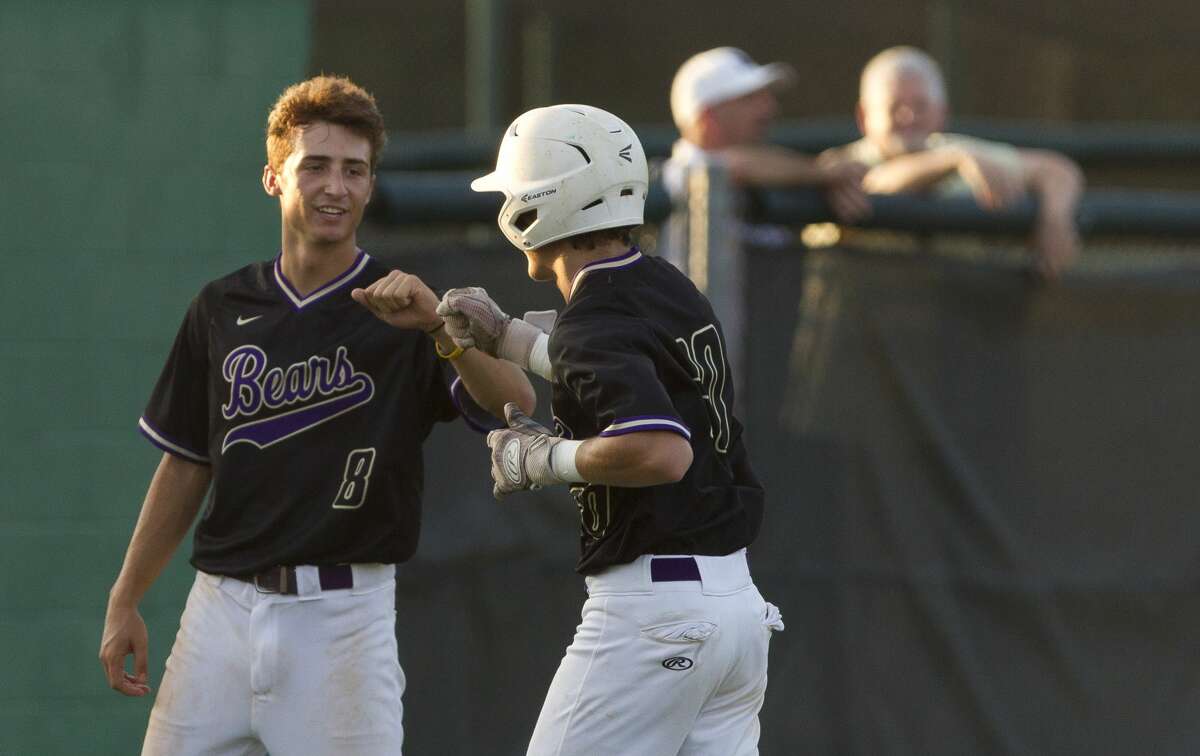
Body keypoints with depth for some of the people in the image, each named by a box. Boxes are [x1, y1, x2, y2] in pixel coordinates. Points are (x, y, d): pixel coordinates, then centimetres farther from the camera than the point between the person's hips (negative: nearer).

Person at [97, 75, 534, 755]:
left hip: (343, 617, -4)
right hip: (223, 607, 4)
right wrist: (125, 602, 15)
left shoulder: (402, 313, -1)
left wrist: (438, 324, -33)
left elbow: (517, 405, -17)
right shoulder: (224, 309, 10)